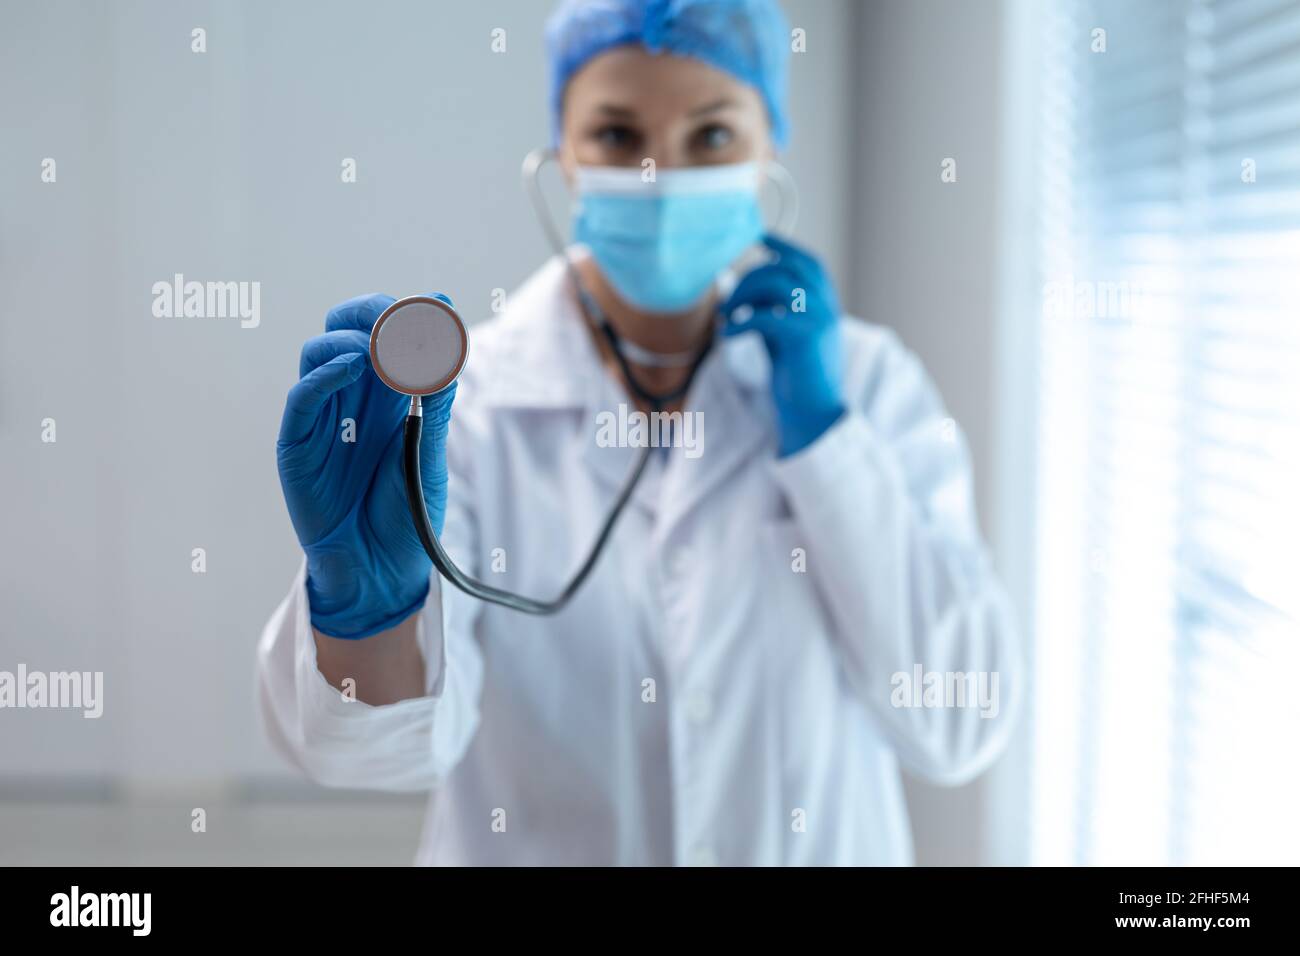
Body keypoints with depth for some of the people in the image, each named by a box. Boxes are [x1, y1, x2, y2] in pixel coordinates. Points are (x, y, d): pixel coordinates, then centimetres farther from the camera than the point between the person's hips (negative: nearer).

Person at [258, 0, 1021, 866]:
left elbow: (959, 725, -13)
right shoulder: (469, 396, -14)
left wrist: (820, 423, -18)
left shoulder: (865, 381, -7)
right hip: (534, 847, -1)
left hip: (820, 843, 2)